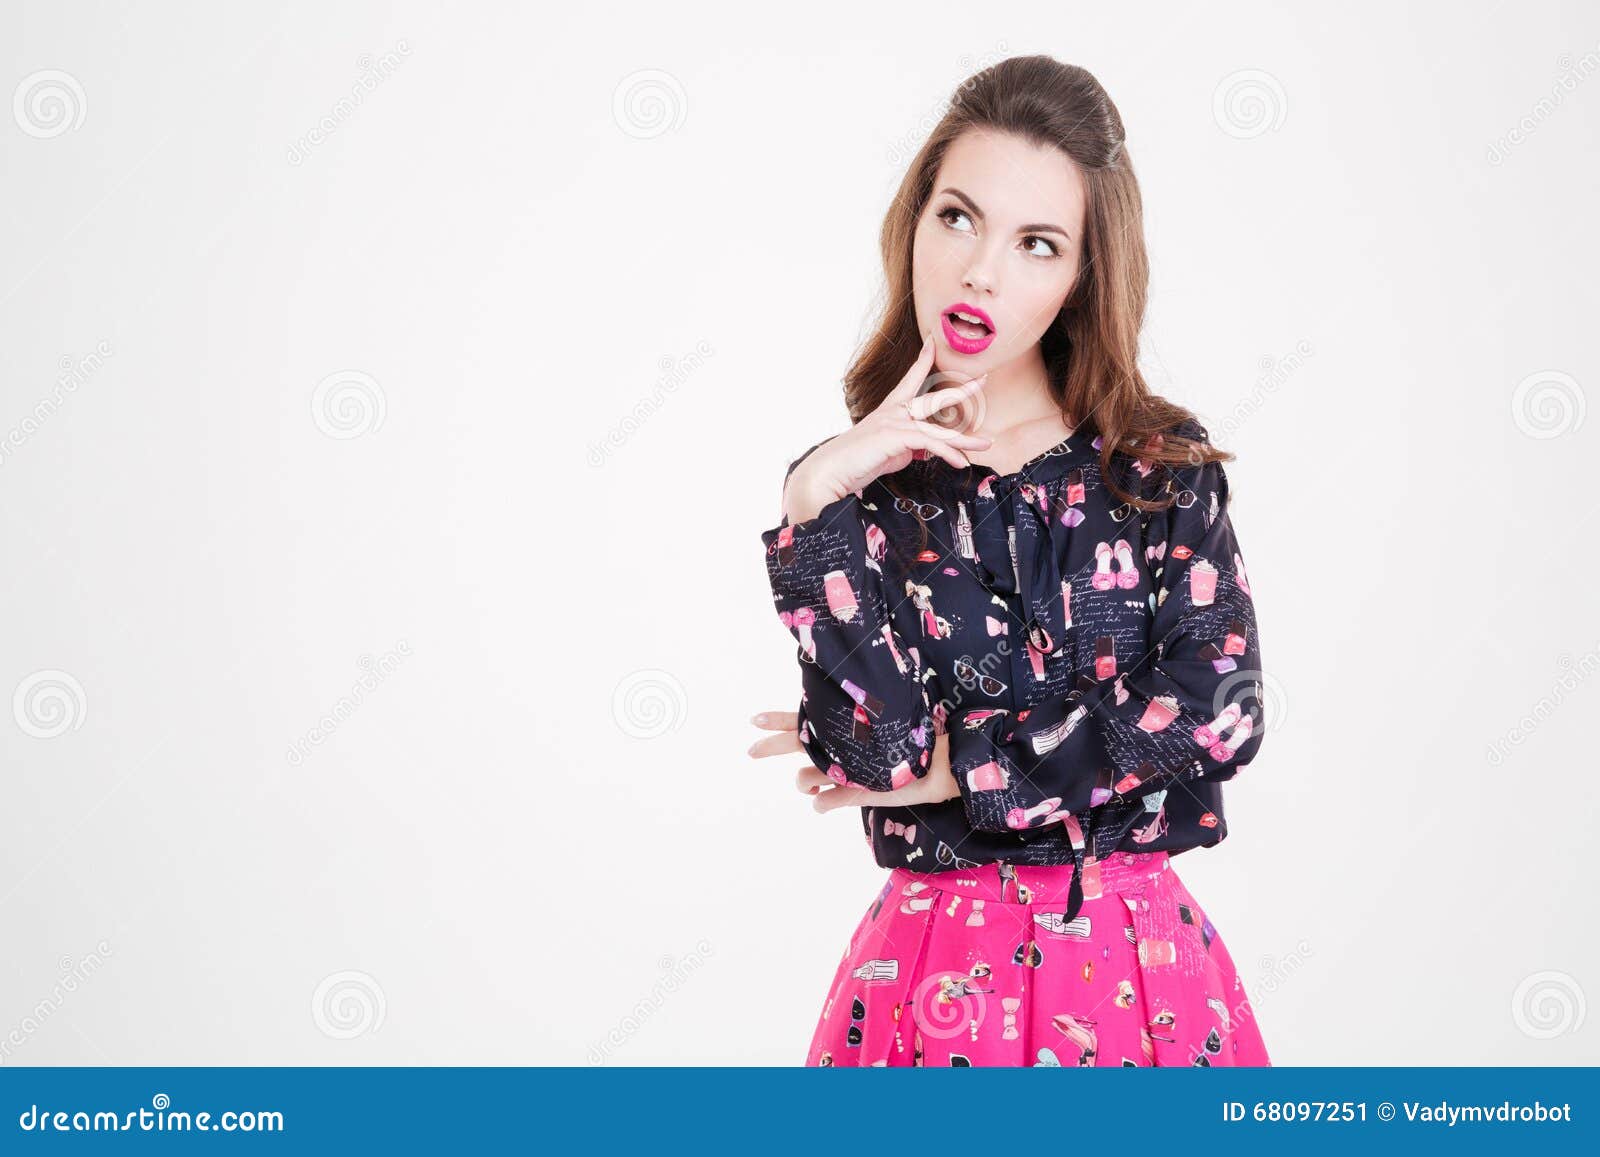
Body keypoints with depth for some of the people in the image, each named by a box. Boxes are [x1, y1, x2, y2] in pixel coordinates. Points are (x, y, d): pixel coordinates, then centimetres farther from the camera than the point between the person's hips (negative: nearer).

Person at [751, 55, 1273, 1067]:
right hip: (938, 970, 0)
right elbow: (875, 746, -13)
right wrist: (817, 506, -17)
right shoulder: (861, 478, -1)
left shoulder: (1162, 461, -1)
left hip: (1138, 962, 1)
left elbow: (1216, 710, -12)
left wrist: (961, 768, -11)